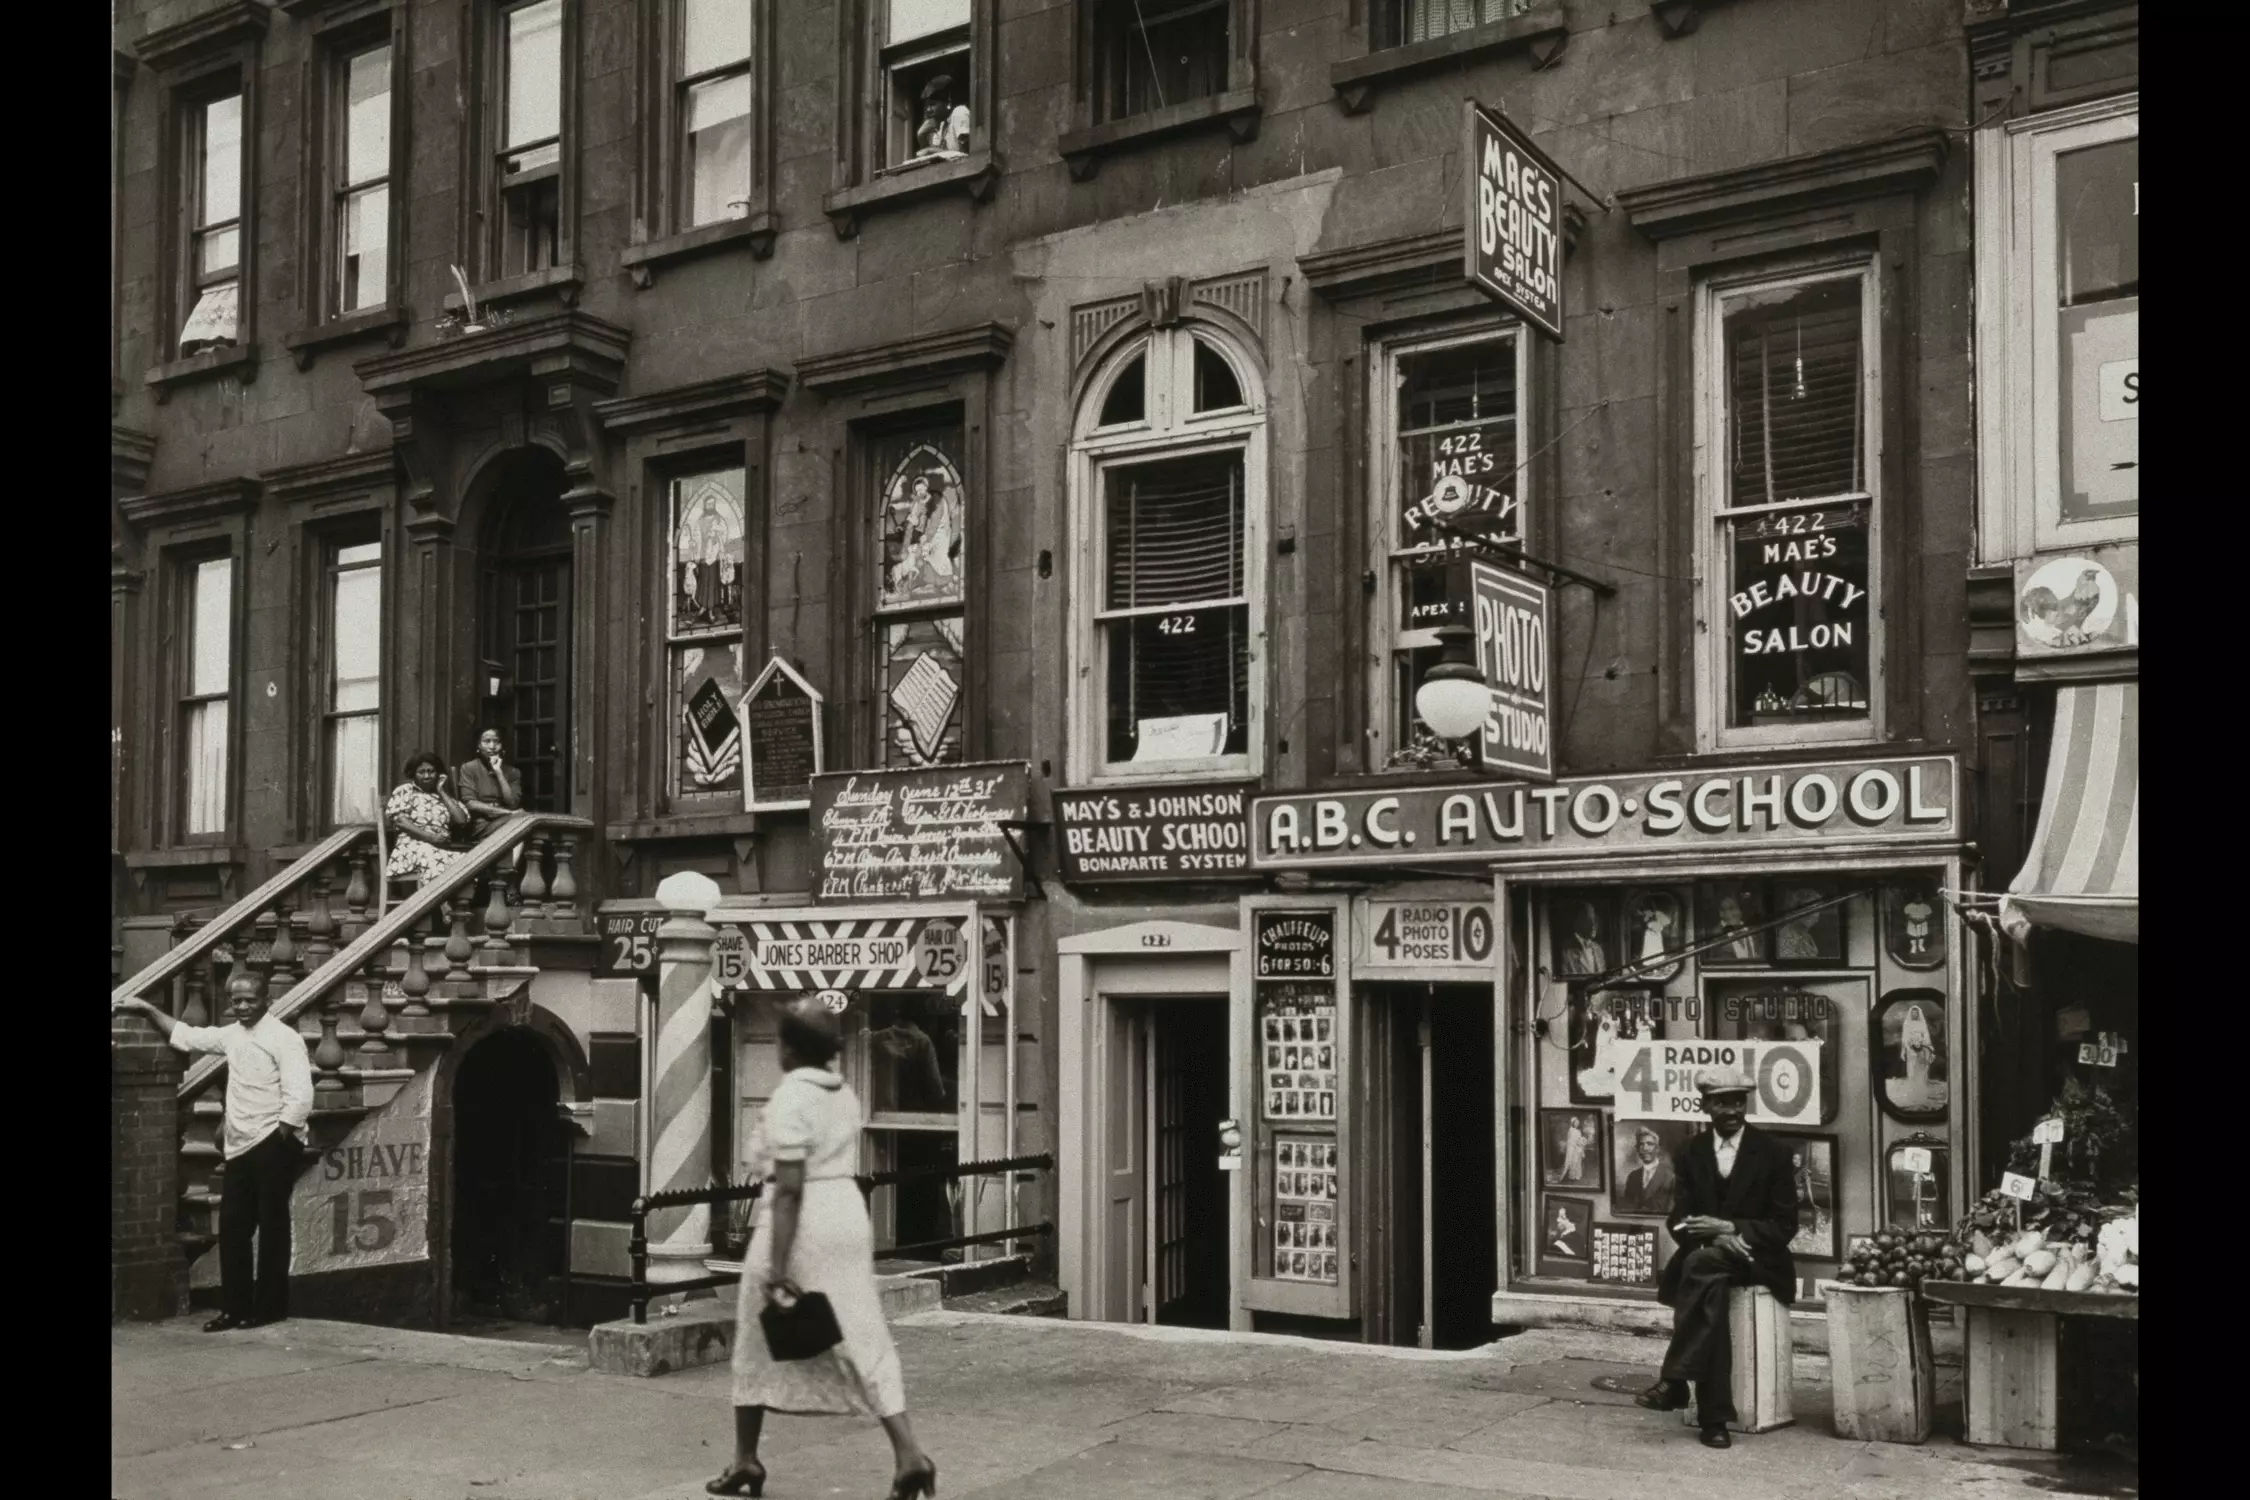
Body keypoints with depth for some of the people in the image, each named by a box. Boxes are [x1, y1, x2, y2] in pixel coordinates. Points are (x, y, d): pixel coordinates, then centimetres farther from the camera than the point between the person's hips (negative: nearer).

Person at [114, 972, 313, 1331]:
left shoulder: (283, 1038, -12)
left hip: (274, 1144, -7)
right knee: (232, 1227, 8)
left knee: (271, 1227, 1)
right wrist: (148, 1010, 15)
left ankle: (270, 1308, 10)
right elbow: (185, 1036, 23)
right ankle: (235, 1307, 17)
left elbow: (299, 1099, -18)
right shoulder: (231, 1035, 11)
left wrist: (278, 1141, -17)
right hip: (240, 1147, 7)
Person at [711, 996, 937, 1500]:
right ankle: (909, 1454, -6)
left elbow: (789, 1188, -18)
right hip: (850, 1212, 7)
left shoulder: (789, 1099, -13)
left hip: (800, 1222, -7)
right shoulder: (845, 1094, 11)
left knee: (758, 1344, 11)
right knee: (865, 1340, 5)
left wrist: (776, 1269, -19)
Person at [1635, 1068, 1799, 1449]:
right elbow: (1679, 1221, 4)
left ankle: (1673, 1379, -36)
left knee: (1702, 1261, -36)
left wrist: (1729, 1228, -17)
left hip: (1757, 1259, -2)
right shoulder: (1691, 1154, 9)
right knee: (1709, 1290, -35)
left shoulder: (1771, 1153, 1)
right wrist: (1717, 1237, -18)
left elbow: (1785, 1225, -2)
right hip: (1705, 1257, 2)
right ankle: (1714, 1417, -36)